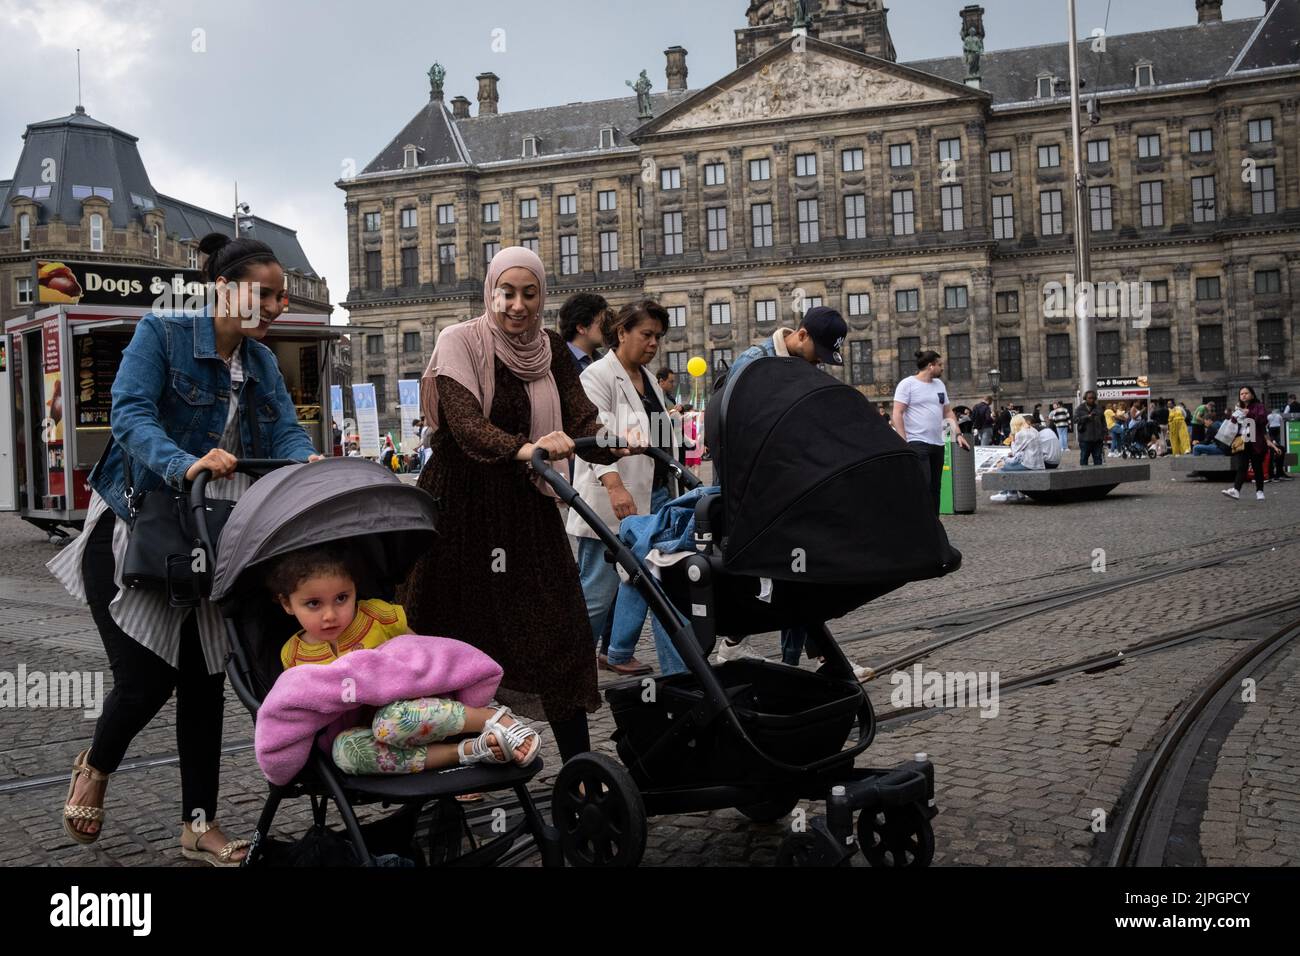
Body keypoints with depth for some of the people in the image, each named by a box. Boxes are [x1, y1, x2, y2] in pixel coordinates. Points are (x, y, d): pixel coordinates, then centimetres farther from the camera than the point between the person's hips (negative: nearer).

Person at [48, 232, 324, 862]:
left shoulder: (262, 362, 6)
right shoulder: (161, 334, -12)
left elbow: (285, 431, -6)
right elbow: (130, 414, -25)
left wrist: (310, 461, -29)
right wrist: (186, 464, -43)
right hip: (135, 528, -5)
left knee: (204, 679, 5)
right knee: (146, 679, -6)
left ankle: (199, 823, 16)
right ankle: (96, 767, 28)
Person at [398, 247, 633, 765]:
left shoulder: (551, 350, 6)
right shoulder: (460, 342, -8)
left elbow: (582, 419, -5)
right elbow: (466, 424, -24)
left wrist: (616, 444, -27)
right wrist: (523, 449, -42)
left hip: (527, 508, 4)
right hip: (461, 505, -3)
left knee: (559, 630, -1)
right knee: (460, 633, 3)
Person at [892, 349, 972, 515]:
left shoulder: (939, 384, 17)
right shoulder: (908, 384, -5)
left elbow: (948, 412, 22)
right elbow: (897, 414, -10)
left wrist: (958, 434, 9)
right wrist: (903, 441, -17)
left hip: (938, 444, 8)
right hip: (917, 443, -8)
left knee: (935, 488, 10)